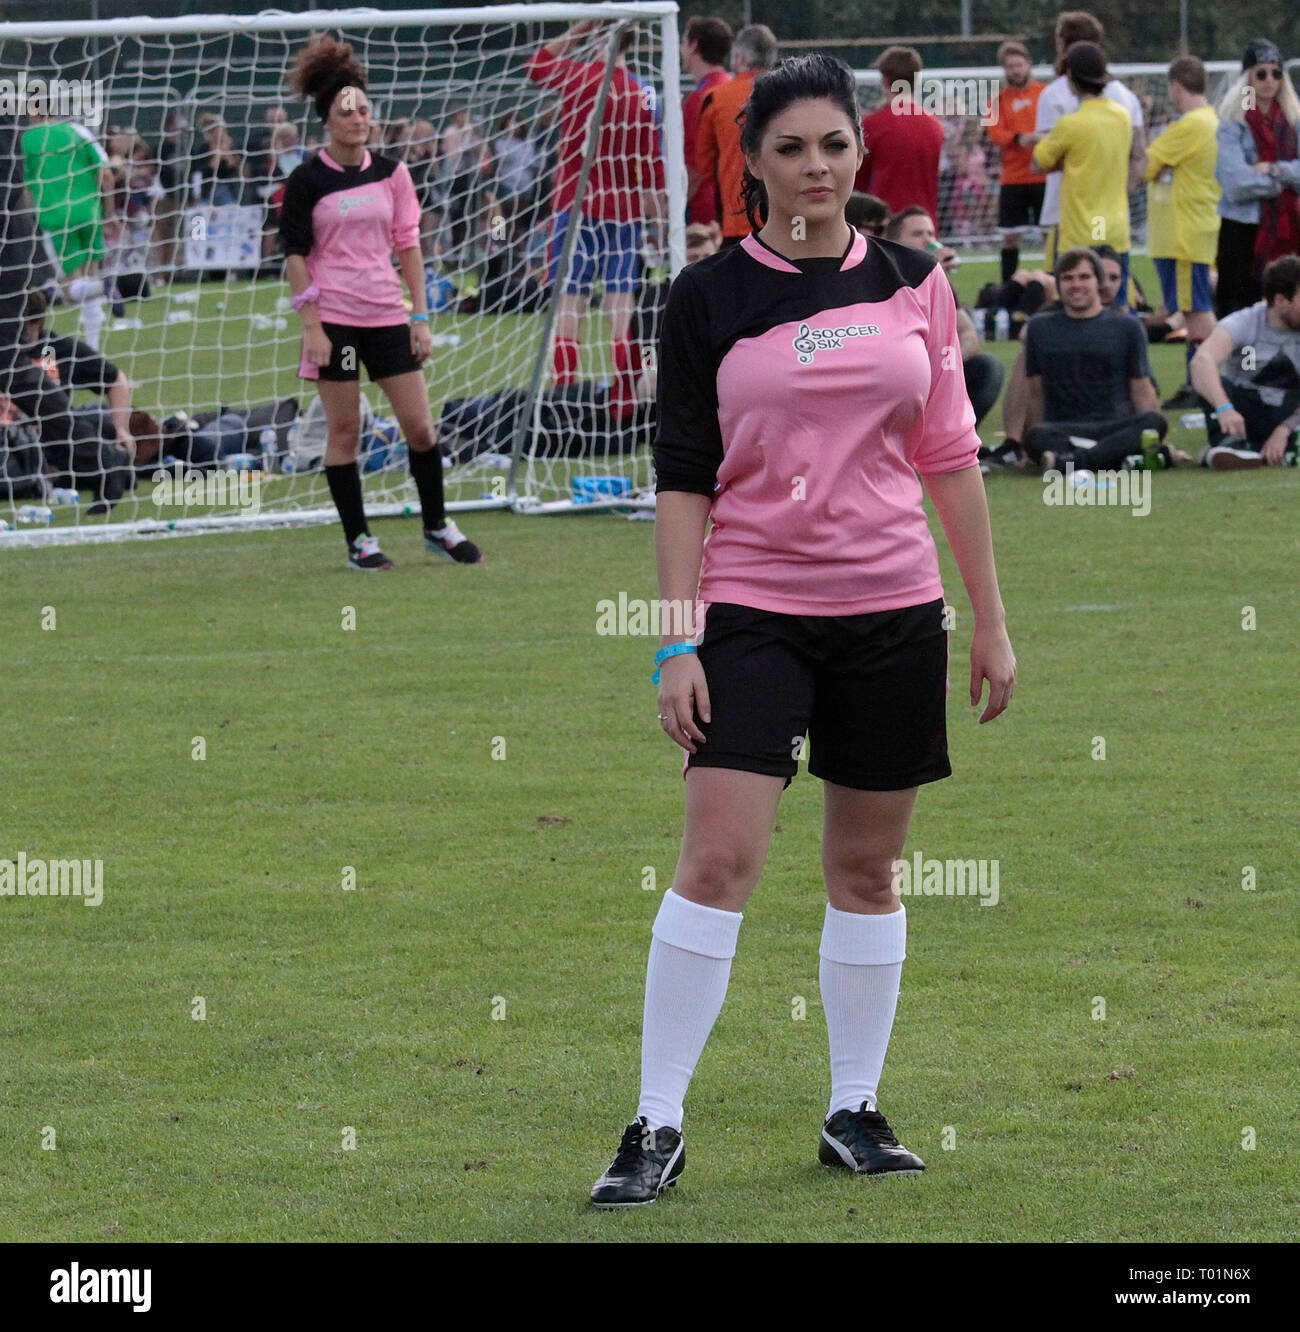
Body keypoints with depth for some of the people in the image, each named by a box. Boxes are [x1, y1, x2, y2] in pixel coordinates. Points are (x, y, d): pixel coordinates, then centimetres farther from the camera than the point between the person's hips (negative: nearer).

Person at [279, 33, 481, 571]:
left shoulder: (390, 173, 7)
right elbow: (294, 254, -4)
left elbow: (408, 244, 10)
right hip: (334, 318, -3)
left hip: (387, 314, 3)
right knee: (344, 429, 0)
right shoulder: (307, 181, -4)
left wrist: (420, 315, 5)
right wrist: (312, 326, -11)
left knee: (419, 425, 2)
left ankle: (436, 525, 20)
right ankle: (358, 540, 8)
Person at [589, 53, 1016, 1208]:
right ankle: (658, 1127, -7)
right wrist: (678, 641, -7)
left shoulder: (913, 282, 5)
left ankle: (855, 1111, 20)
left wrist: (992, 621, 8)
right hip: (753, 608, -3)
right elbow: (683, 477, -2)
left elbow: (950, 455, 9)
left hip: (893, 608, 3)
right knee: (718, 858, -12)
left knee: (868, 864, 8)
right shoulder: (709, 296, -2)